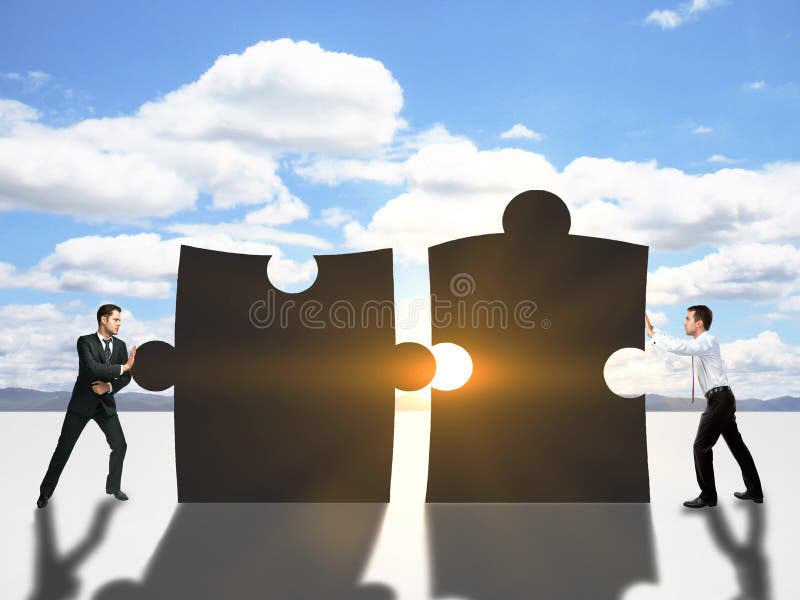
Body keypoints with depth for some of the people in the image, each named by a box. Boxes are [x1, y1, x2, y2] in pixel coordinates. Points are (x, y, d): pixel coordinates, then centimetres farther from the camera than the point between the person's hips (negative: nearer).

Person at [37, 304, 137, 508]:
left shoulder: (120, 345, 2)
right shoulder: (85, 341, -12)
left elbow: (126, 376, 1)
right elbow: (93, 368, -27)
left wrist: (109, 386, -17)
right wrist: (123, 367, -26)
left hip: (106, 403, 4)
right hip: (82, 403, -4)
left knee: (120, 445, 1)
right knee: (64, 447, 2)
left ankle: (113, 486, 22)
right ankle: (46, 491, 16)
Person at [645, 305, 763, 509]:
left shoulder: (707, 342, -17)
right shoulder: (701, 343, 13)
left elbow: (678, 347, -30)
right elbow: (678, 343, 16)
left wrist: (652, 334, -25)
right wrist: (652, 328, 11)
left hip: (719, 399, -10)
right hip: (723, 399, 10)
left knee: (701, 446, -5)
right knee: (736, 444, 15)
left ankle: (708, 496, 3)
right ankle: (754, 491, 23)